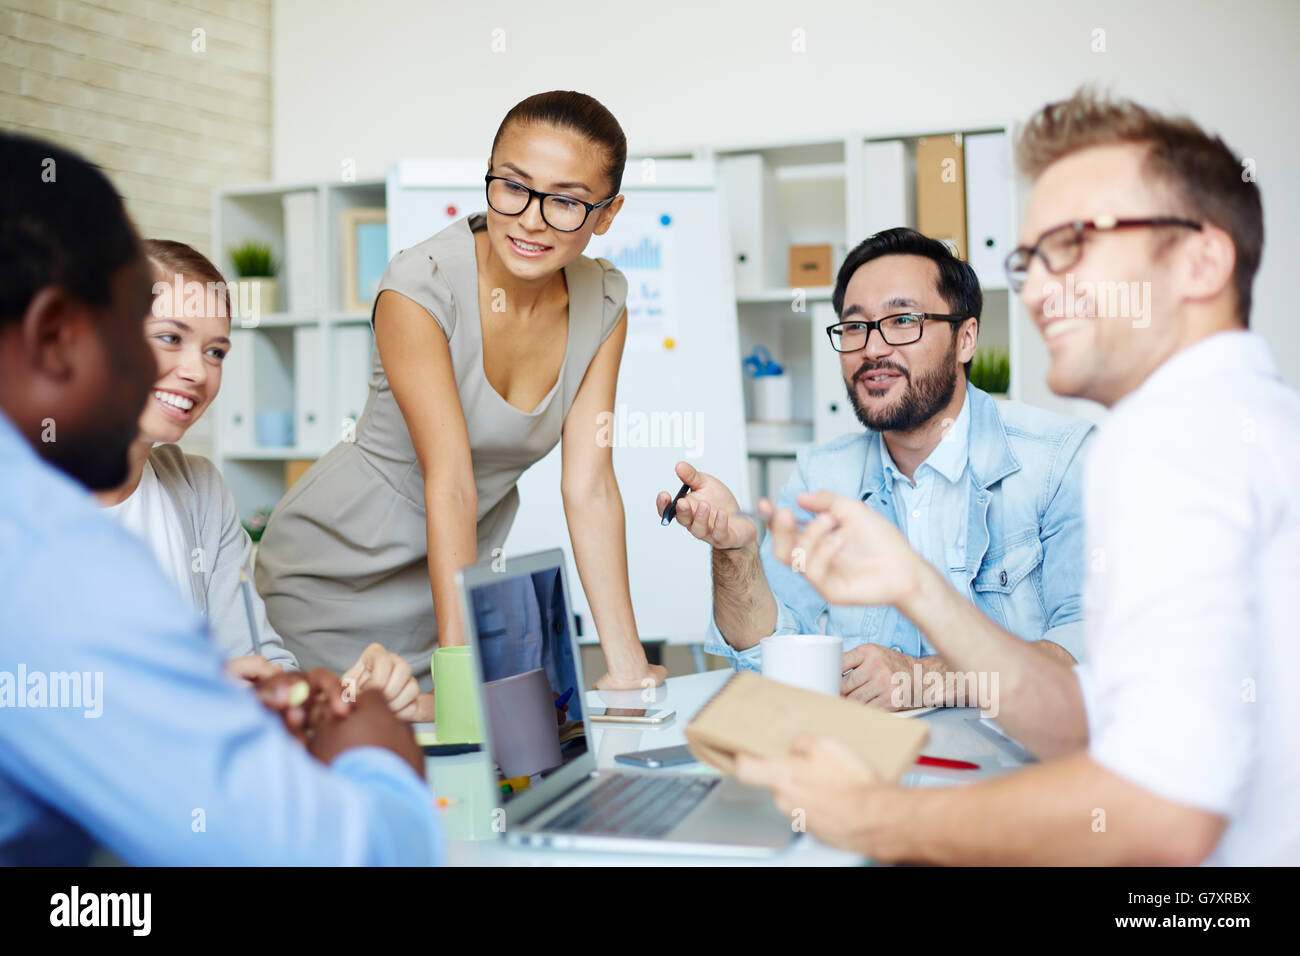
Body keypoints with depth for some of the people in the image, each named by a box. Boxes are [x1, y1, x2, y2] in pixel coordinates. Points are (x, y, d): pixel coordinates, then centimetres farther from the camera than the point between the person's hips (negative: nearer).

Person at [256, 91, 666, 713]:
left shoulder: (603, 303, -10)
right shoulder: (418, 288, -25)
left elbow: (589, 488, -14)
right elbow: (450, 486, -31)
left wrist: (626, 665, -20)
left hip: (463, 563, 4)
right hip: (340, 564, -4)